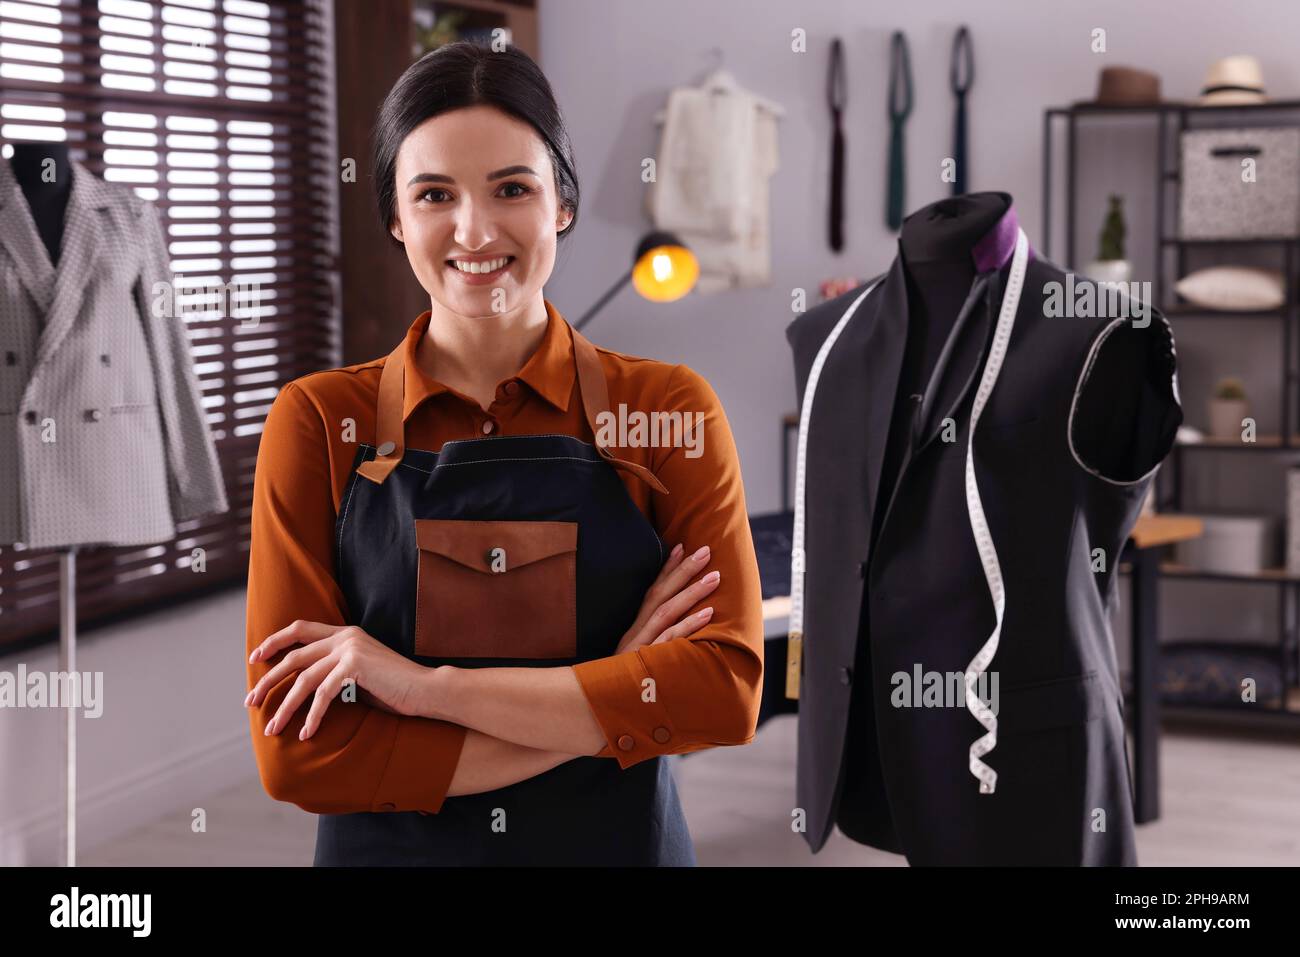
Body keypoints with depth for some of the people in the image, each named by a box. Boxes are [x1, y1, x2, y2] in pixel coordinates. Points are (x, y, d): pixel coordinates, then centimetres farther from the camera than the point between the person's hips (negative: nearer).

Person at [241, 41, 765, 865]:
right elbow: (294, 750, -14)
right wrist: (611, 702, -19)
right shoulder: (318, 422, -7)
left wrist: (428, 684, -22)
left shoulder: (670, 408, -7)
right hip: (389, 849, 0)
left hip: (621, 843, 1)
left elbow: (726, 689, -17)